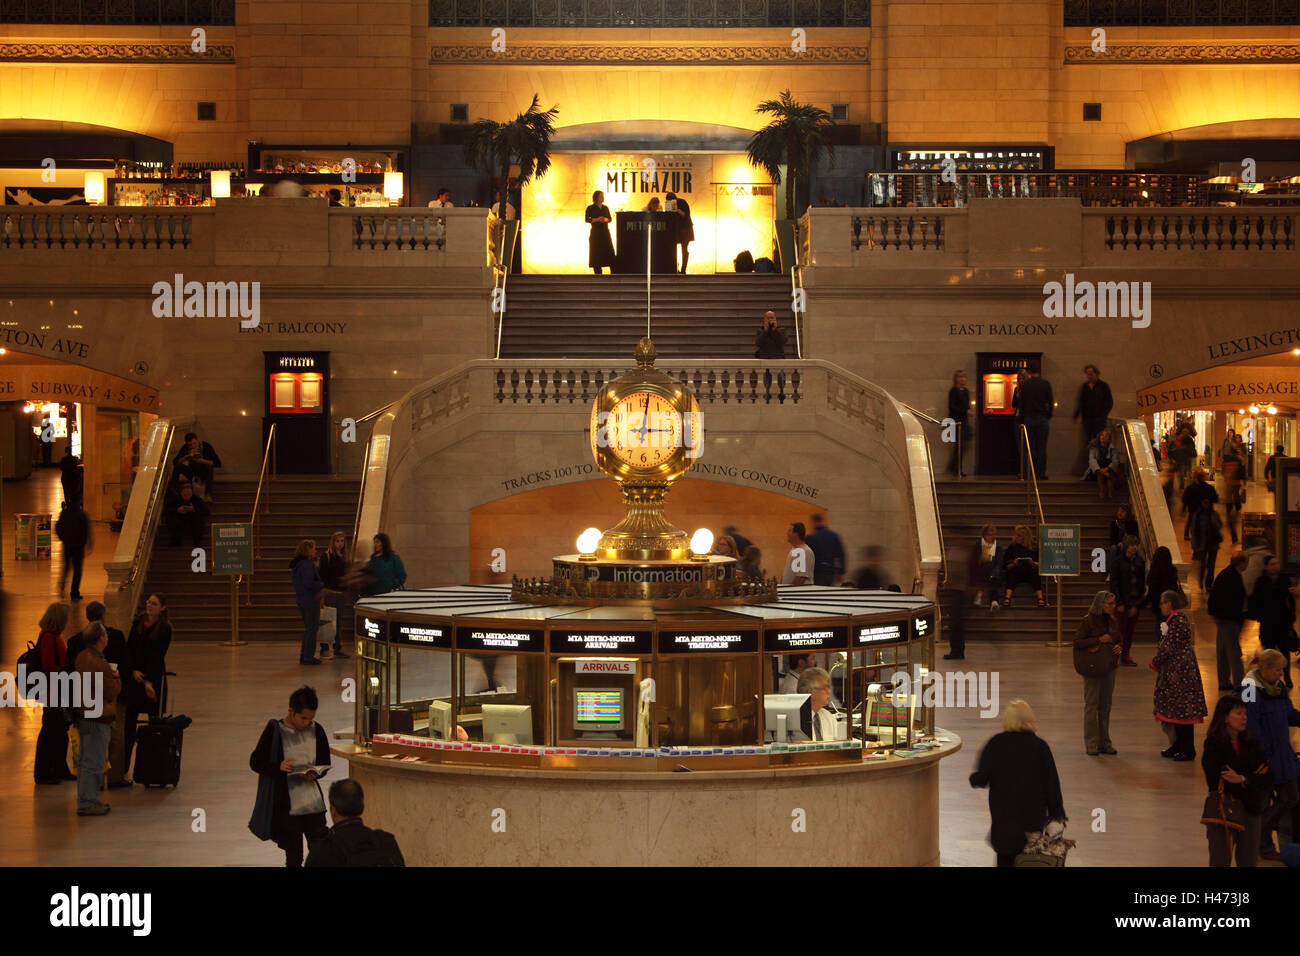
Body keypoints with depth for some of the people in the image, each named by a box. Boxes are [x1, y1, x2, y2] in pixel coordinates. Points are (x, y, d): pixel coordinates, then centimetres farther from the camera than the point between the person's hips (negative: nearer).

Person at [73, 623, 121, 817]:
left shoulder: (82, 656, 7)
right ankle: (86, 803, -1)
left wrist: (111, 676, 7)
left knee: (85, 760, 18)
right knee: (93, 762, -4)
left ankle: (87, 799, 28)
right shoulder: (98, 663, -23)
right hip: (97, 718, -10)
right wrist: (117, 678, 0)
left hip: (84, 715, 10)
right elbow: (111, 691, -20)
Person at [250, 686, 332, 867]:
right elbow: (255, 762, -3)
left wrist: (314, 774, -11)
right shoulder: (275, 731, -6)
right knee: (293, 857, 4)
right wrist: (278, 767, -22)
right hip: (286, 805, -3)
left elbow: (324, 764, 13)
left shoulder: (316, 730, 3)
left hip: (313, 803, 3)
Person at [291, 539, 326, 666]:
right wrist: (322, 585, -10)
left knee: (308, 628, 17)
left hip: (302, 600, 10)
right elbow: (309, 583, -25)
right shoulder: (307, 565, -17)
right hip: (311, 600, -10)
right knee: (312, 628, -3)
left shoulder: (298, 564, 13)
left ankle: (304, 656, 20)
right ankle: (308, 656, -1)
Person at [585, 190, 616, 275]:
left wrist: (606, 219, -10)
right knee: (596, 255, -3)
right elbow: (587, 219, -7)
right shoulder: (590, 208, 0)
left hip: (605, 233, 3)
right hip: (596, 233, -3)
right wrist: (596, 219, -20)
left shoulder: (605, 208, 12)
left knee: (610, 253, -4)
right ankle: (598, 274, 1)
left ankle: (613, 273, -4)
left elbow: (611, 219, 12)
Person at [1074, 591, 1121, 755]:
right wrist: (1099, 639, -17)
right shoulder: (1088, 621, -9)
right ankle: (1091, 743, 3)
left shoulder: (1112, 621, 10)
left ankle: (1104, 742, 15)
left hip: (1109, 667, 6)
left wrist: (1118, 647, 0)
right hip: (1092, 668, -6)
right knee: (1091, 706, -1)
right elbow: (1077, 642, -13)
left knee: (1105, 706, 10)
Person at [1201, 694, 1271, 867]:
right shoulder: (1213, 746, -8)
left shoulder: (1251, 744, 5)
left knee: (1249, 861, 8)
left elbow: (1268, 777, -4)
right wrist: (1254, 777, -11)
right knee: (1221, 861, 1)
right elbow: (1216, 782, -18)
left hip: (1250, 809, 4)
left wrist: (1243, 780, -21)